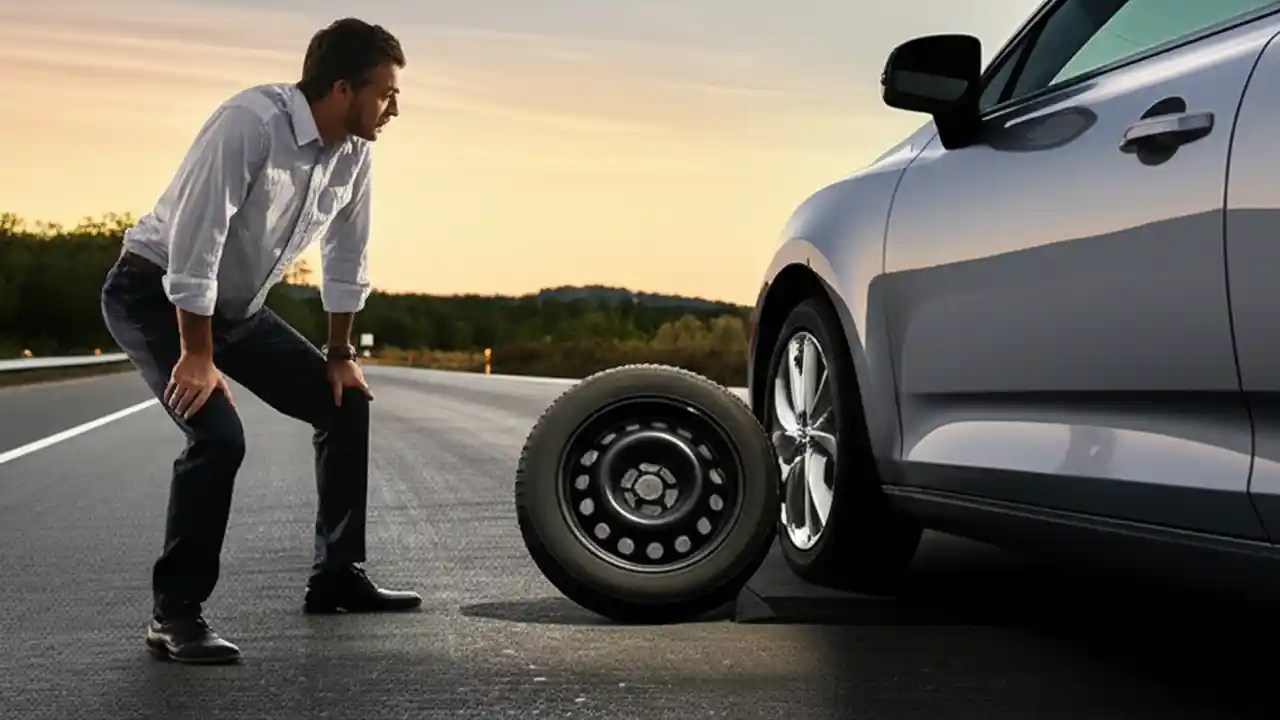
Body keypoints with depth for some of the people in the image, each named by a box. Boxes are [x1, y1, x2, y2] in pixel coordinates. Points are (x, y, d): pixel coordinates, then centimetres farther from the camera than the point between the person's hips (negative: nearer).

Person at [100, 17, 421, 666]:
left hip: (237, 305, 8)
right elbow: (194, 242, -30)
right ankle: (174, 615, -13)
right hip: (156, 295, -8)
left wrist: (340, 355, 10)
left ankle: (337, 577, 19)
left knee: (346, 404, 7)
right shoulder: (250, 123, -28)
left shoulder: (353, 153, -5)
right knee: (219, 435, -25)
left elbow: (345, 259, 7)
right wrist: (197, 355, -28)